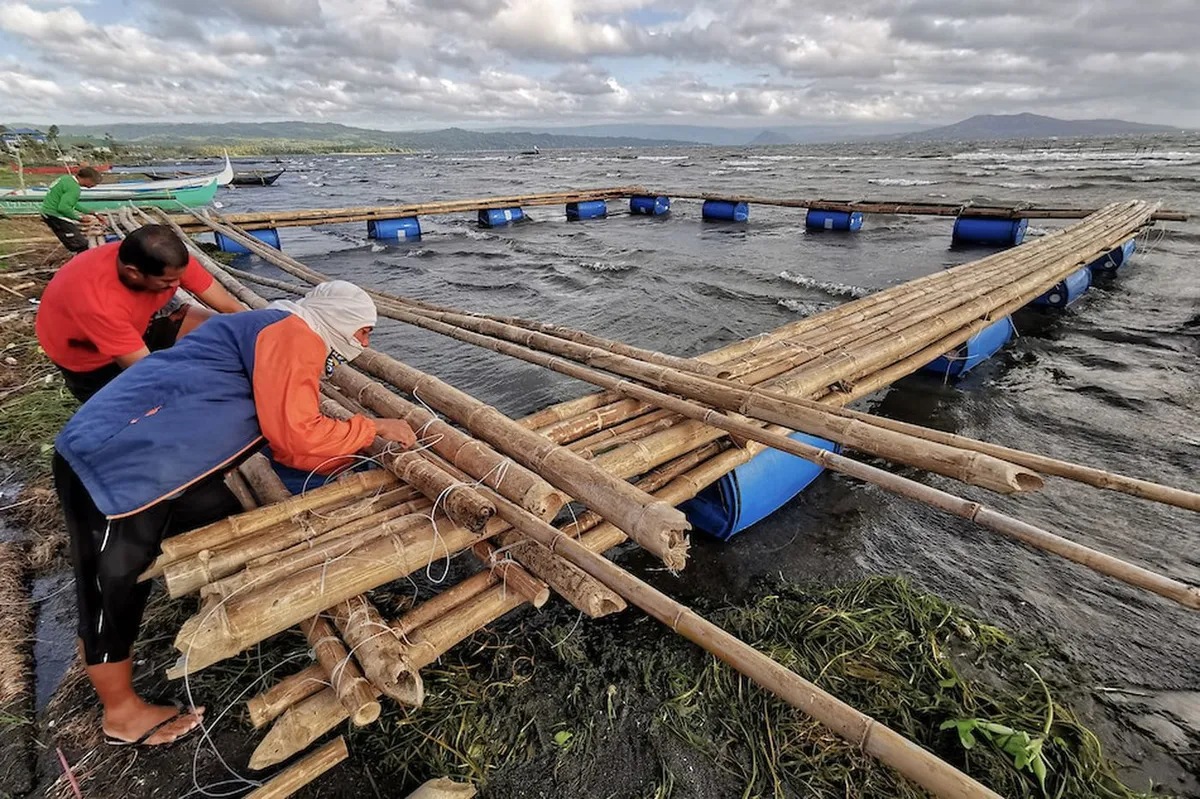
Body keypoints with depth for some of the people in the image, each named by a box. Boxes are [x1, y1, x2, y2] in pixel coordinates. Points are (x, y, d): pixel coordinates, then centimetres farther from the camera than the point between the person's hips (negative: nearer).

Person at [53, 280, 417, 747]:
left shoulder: (281, 339, 16)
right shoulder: (293, 335, -16)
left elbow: (286, 443, 10)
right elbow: (297, 436, -24)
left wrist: (364, 453, 6)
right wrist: (372, 428, -11)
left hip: (133, 455, 10)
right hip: (114, 462, -10)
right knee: (115, 593, 8)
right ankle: (123, 713, 28)